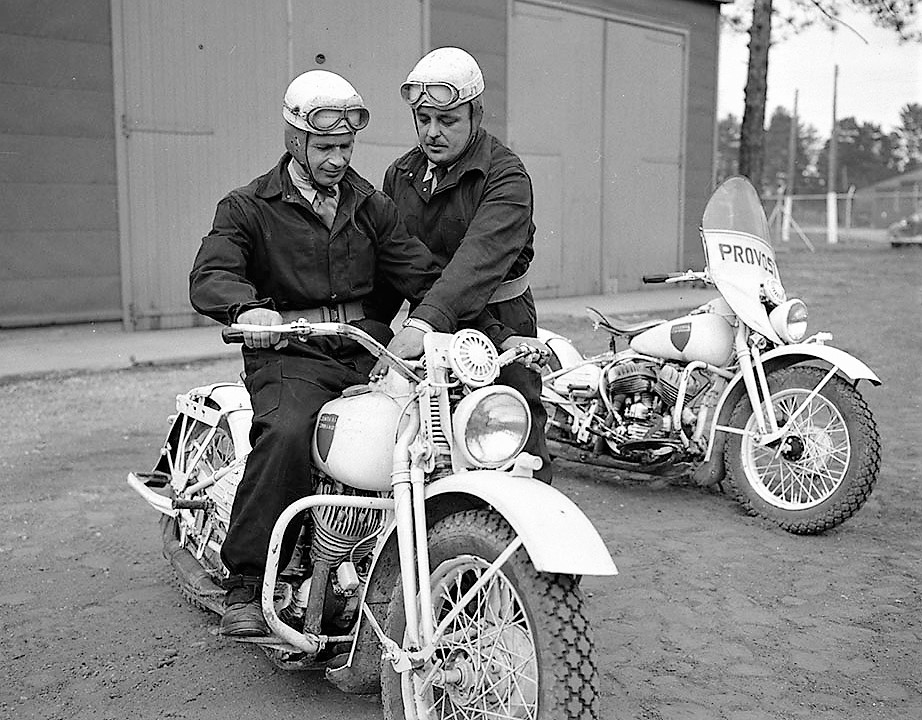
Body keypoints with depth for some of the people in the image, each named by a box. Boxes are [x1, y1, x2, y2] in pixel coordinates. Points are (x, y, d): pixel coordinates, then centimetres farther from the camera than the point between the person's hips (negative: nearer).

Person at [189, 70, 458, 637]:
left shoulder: (372, 206, 20)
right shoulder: (248, 208, 7)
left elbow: (422, 272, 12)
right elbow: (210, 276, -8)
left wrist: (429, 320, -12)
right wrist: (247, 308, -32)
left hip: (368, 349, 4)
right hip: (290, 355, -3)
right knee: (287, 433, -35)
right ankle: (246, 587, -21)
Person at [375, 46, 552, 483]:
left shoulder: (506, 176, -11)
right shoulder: (400, 174, 11)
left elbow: (481, 256, -27)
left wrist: (422, 324, -40)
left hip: (498, 324, -5)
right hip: (429, 331, 5)